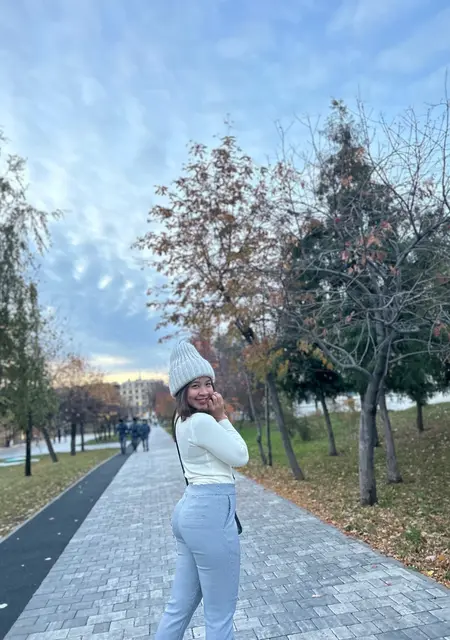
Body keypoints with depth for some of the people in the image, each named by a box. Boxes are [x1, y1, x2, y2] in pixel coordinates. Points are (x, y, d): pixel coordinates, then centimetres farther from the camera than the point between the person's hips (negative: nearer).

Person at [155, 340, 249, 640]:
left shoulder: (184, 420, 11)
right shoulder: (202, 421, -18)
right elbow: (240, 457, -10)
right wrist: (223, 417, -7)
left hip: (191, 509, 10)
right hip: (211, 512, -10)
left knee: (181, 606, 20)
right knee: (220, 613, 7)